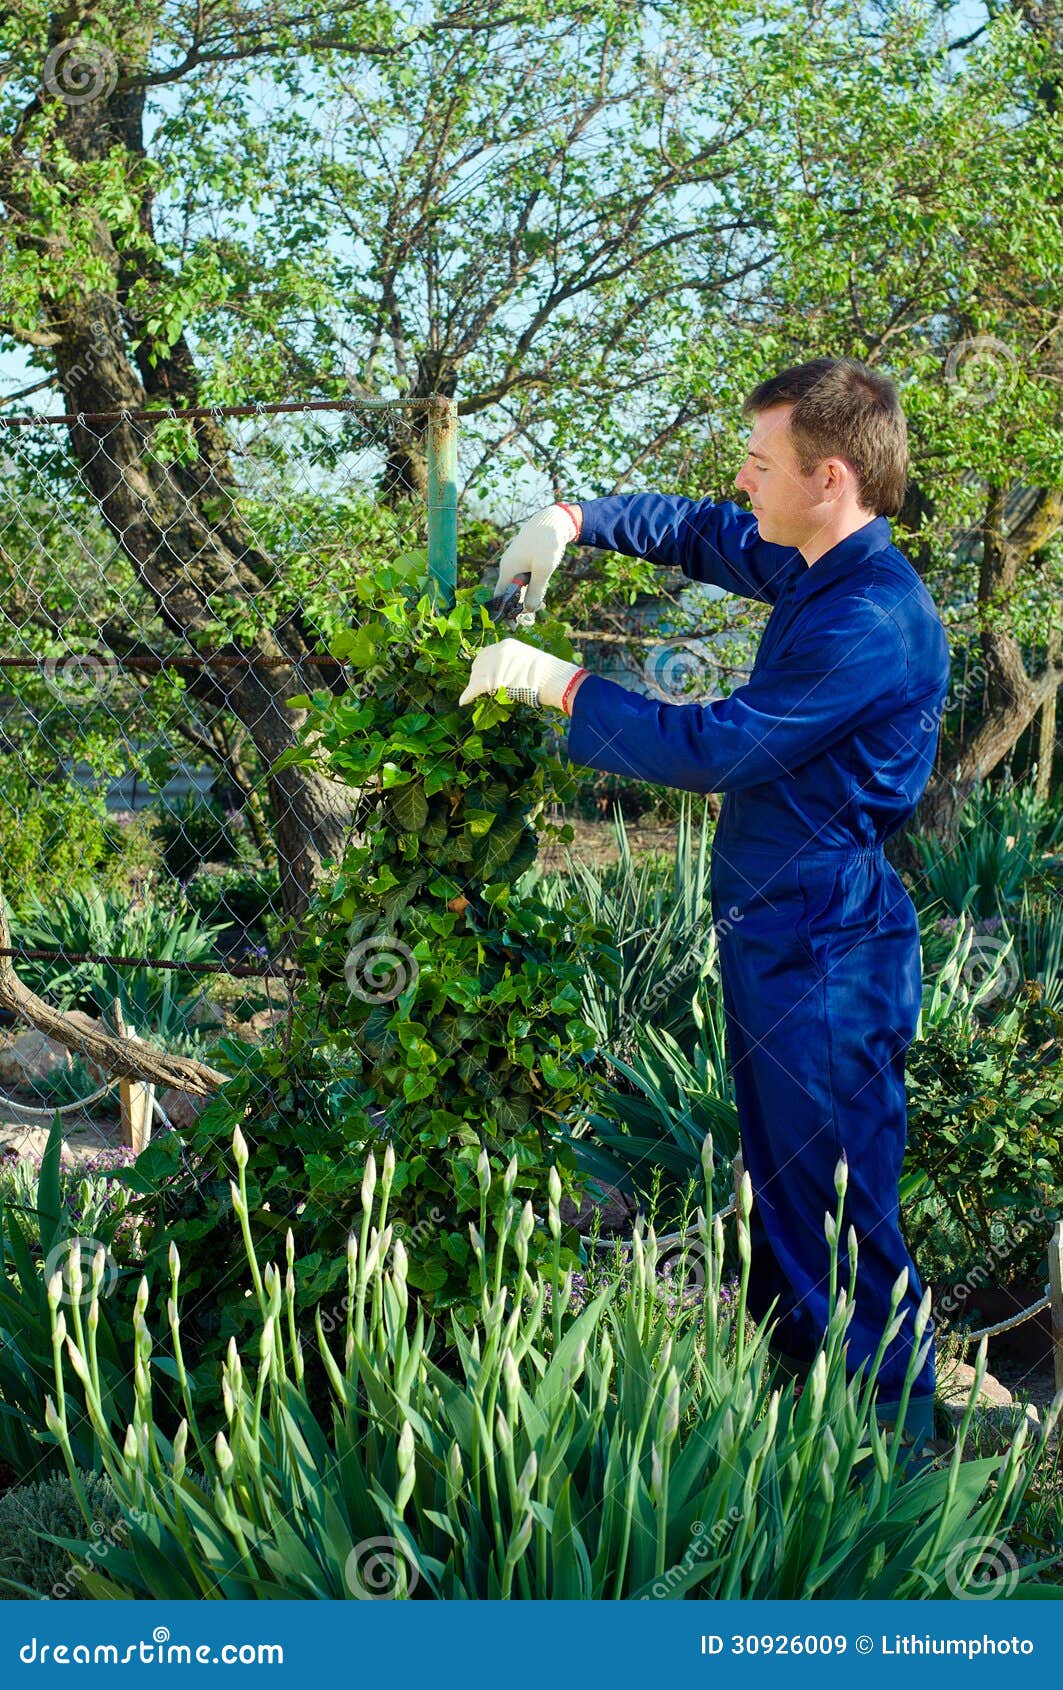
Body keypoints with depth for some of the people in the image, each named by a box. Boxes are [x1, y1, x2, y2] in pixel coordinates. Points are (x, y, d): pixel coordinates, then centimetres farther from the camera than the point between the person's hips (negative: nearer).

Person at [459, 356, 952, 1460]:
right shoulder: (816, 572, 8)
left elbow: (717, 747, -23)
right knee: (782, 1201, 20)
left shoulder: (872, 624, -23)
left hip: (826, 962, -11)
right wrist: (574, 521, 11)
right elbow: (698, 533, 26)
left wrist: (555, 683, -15)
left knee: (838, 1224, -3)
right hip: (775, 943, 11)